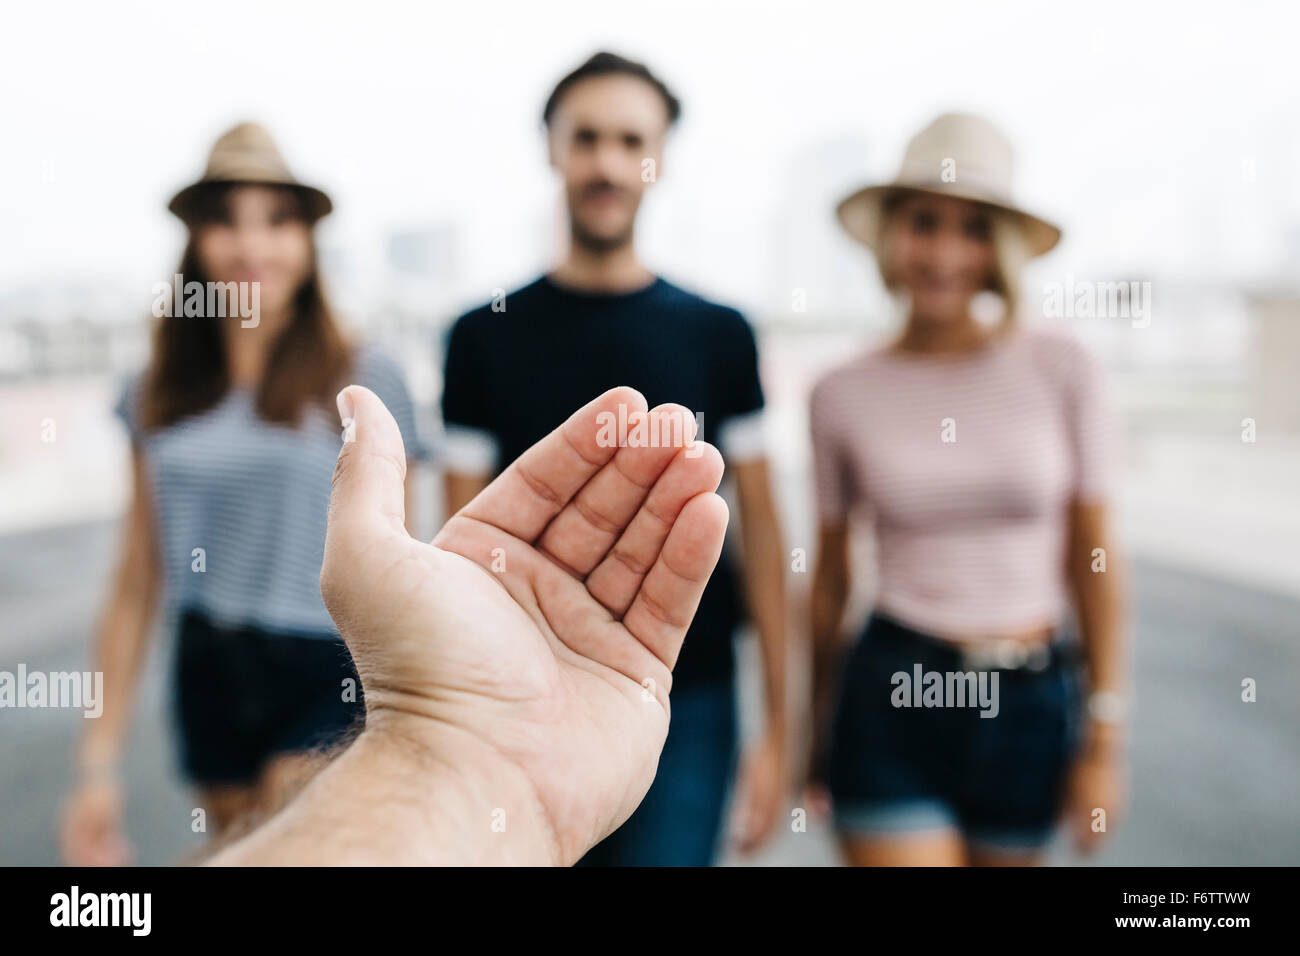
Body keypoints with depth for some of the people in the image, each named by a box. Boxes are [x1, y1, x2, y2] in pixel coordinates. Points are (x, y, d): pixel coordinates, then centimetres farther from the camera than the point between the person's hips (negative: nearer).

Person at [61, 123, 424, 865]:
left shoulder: (367, 381, -6)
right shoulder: (159, 396, 5)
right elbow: (136, 587, 7)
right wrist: (100, 762, 6)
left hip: (329, 674, -4)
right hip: (210, 675, 4)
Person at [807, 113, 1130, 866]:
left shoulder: (1060, 368, -5)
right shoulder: (844, 394, -4)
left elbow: (1094, 557, -1)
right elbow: (830, 577, 5)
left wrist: (1106, 736, -1)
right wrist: (817, 733, 12)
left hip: (1034, 701, 2)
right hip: (892, 699, -1)